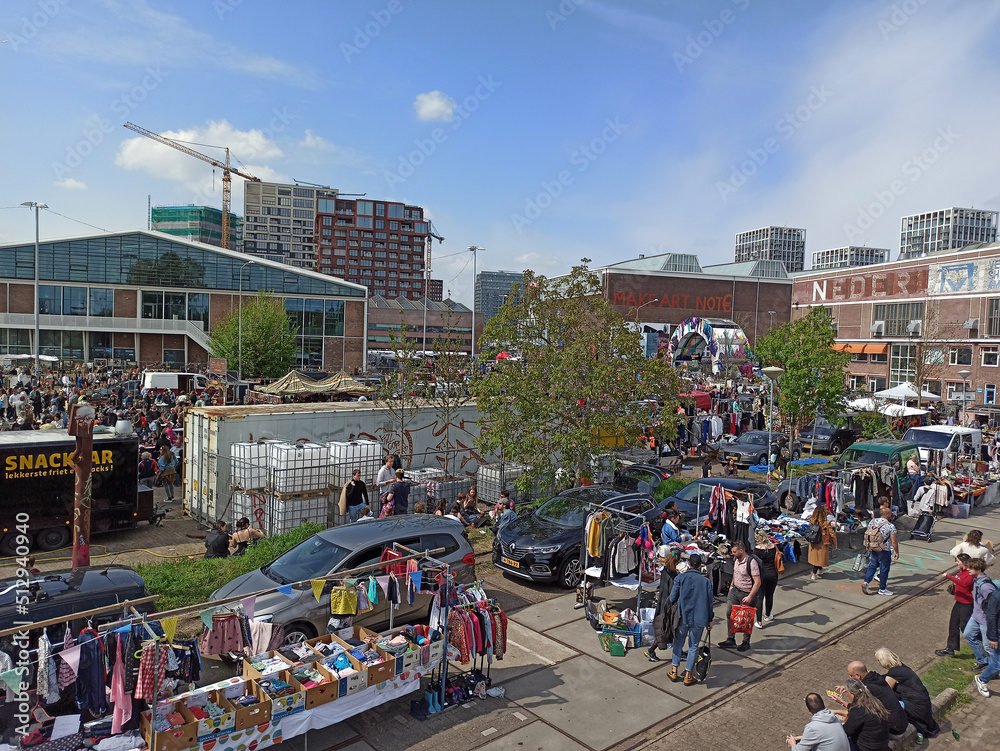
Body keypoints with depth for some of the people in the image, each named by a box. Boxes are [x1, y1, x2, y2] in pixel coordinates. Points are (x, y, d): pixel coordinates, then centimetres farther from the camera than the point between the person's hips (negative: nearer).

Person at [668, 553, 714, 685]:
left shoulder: (680, 578, -7)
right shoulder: (706, 581, -4)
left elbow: (672, 598, -5)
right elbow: (710, 602, 1)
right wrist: (709, 620, 12)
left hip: (682, 617, 0)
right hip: (699, 619, 0)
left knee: (678, 642, 16)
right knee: (693, 646, 11)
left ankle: (674, 671, 18)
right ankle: (688, 676, 16)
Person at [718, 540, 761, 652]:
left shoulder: (751, 562, -23)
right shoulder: (735, 559, 1)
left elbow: (757, 582, -23)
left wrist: (750, 597, -25)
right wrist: (732, 584, 23)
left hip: (747, 594, -7)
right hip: (735, 590, 7)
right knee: (729, 613, 5)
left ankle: (746, 642, 24)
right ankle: (731, 640, 15)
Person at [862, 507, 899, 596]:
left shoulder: (873, 521, 0)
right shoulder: (890, 526, -16)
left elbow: (867, 534, 8)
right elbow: (894, 541, -15)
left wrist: (868, 547, 19)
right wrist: (897, 552, -2)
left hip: (873, 549, 6)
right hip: (884, 551, -5)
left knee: (872, 566, 19)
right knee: (884, 569, 8)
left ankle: (866, 582, 7)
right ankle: (882, 589, 19)